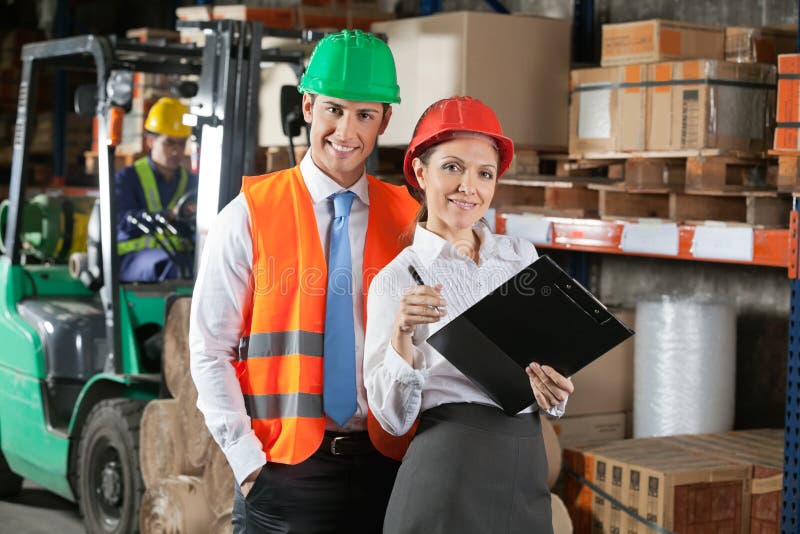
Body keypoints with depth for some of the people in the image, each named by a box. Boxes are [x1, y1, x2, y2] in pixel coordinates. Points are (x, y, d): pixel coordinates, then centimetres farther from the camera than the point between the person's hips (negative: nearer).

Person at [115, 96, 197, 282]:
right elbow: (125, 221, -10)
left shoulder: (191, 181, 21)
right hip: (133, 257, -3)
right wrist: (171, 214, -25)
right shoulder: (127, 178, 8)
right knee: (166, 264, -38)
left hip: (179, 252, 3)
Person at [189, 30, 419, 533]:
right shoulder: (249, 216, -2)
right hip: (283, 470, -2)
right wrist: (247, 459, -8)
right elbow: (209, 350, -2)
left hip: (384, 467, 2)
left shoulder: (408, 221, 5)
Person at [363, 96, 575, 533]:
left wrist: (550, 392, -6)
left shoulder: (521, 256, 7)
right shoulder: (397, 279, -4)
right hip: (447, 472, -4)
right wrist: (401, 336, -22)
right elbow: (393, 417, -7)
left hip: (527, 470, 4)